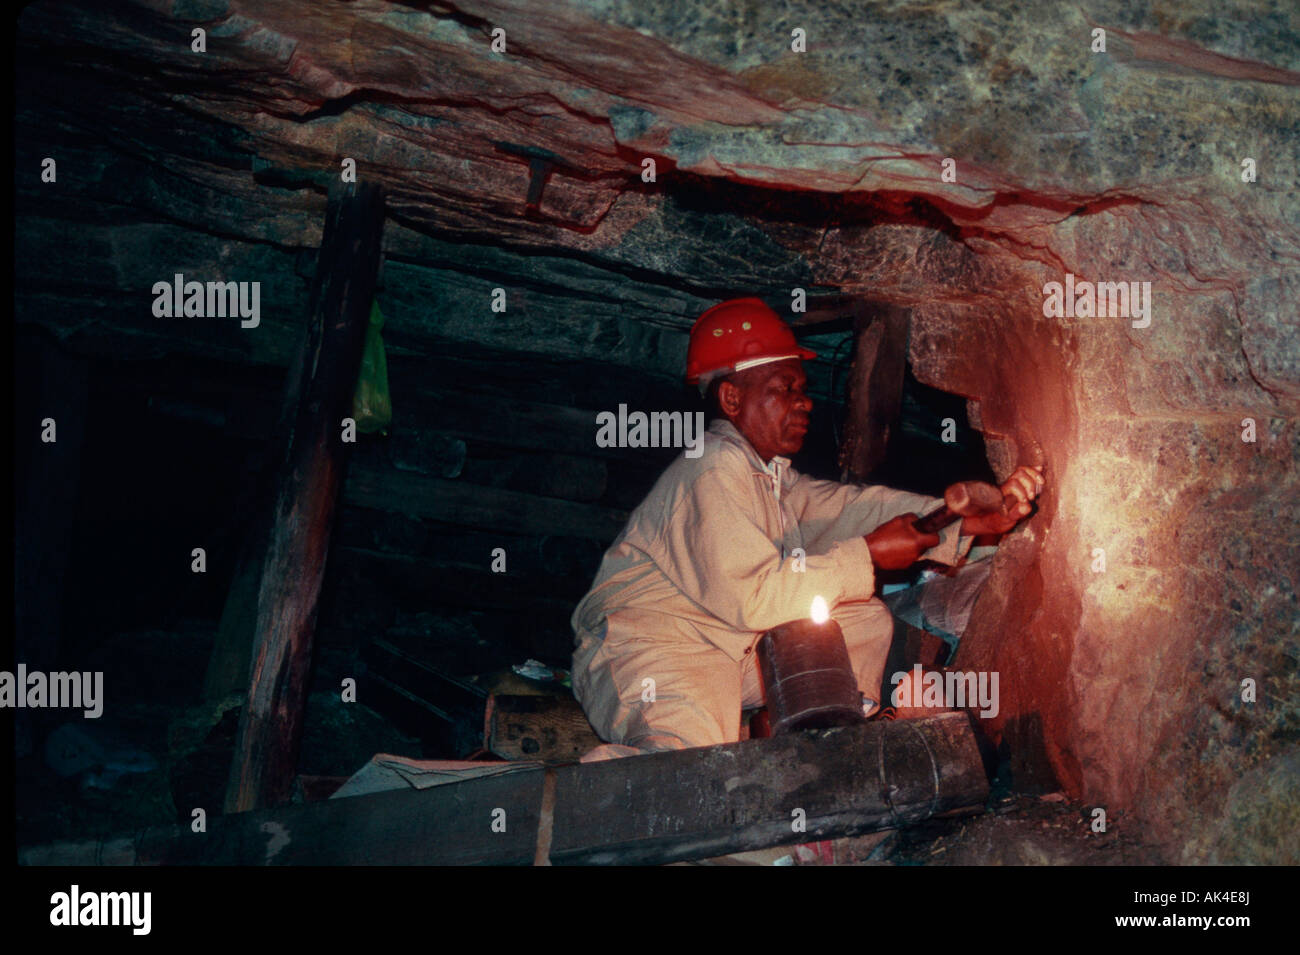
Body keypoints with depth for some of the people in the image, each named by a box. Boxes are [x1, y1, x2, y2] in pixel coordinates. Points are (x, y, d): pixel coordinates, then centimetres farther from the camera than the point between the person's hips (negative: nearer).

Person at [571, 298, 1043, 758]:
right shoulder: (714, 471, -19)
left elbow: (851, 506, 8)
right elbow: (750, 597, -25)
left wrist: (971, 520, -4)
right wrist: (867, 556, -19)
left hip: (733, 649, 10)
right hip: (648, 651, -10)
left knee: (866, 619, 9)